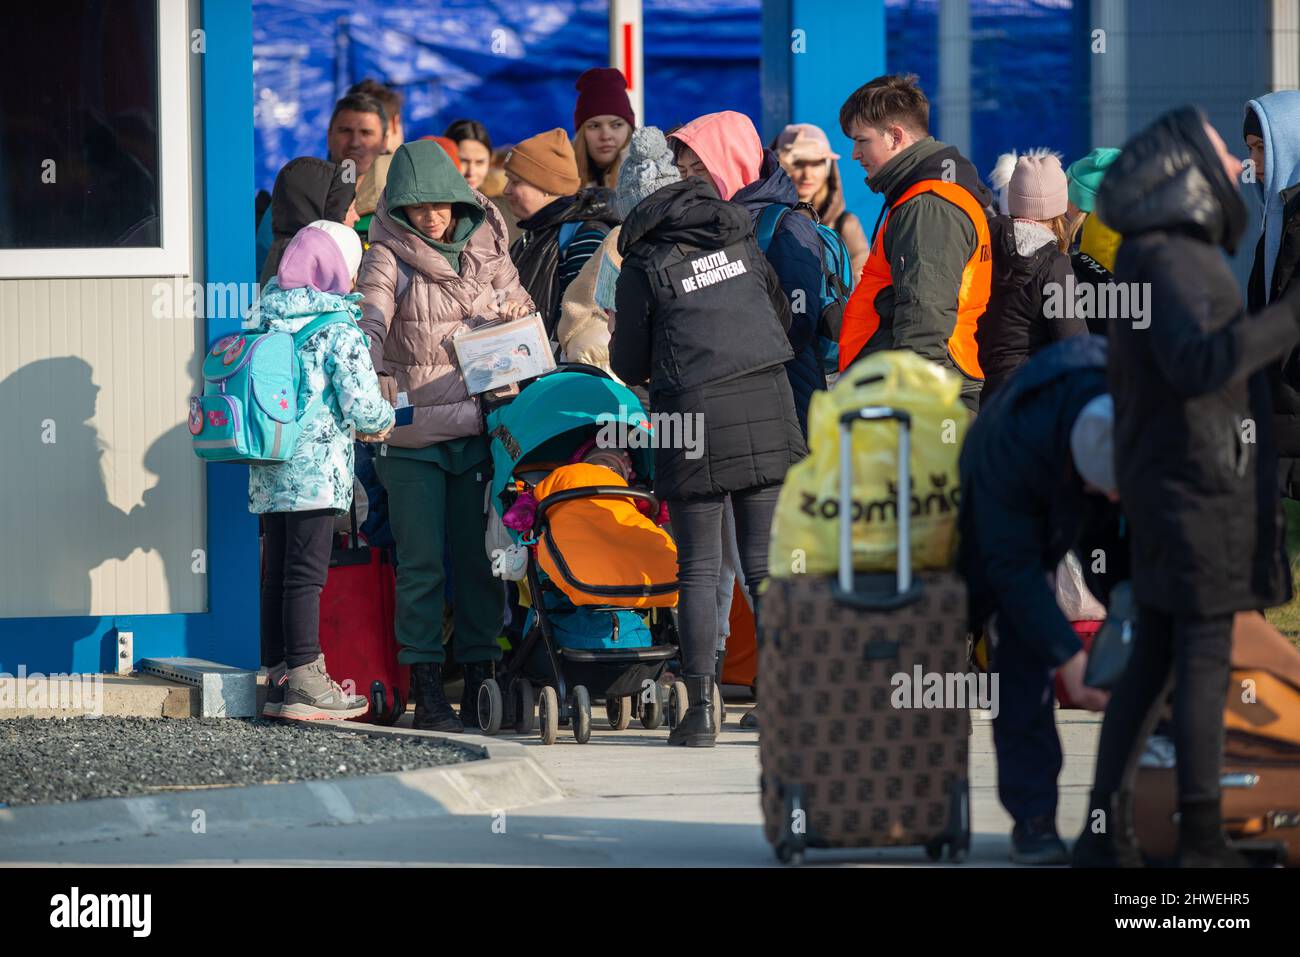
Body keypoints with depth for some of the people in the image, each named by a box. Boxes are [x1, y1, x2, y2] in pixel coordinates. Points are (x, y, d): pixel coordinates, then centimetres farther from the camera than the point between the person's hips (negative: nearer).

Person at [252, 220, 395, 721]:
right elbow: (361, 406, -14)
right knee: (306, 574, -4)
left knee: (275, 574, 12)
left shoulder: (264, 319, 9)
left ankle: (278, 678, 17)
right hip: (317, 470, -7)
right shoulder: (338, 331, -11)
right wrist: (384, 420, 7)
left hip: (270, 473, 7)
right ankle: (306, 683, -4)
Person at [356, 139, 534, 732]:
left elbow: (525, 320, 21)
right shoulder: (388, 257, 2)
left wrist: (515, 317, -2)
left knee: (479, 558, 3)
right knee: (421, 562, -3)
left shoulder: (486, 254, 12)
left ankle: (480, 681, 10)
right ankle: (425, 690, 0)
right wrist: (375, 384, -26)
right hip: (411, 434, -3)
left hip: (477, 431, 3)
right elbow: (369, 324, -11)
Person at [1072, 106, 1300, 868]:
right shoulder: (1173, 265, -18)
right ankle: (1203, 840, -2)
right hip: (1203, 488, -10)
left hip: (1165, 492, 10)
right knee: (1205, 663, -5)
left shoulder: (1148, 262, 13)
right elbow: (1200, 362, -33)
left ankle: (1106, 830, 12)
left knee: (1152, 663, 11)